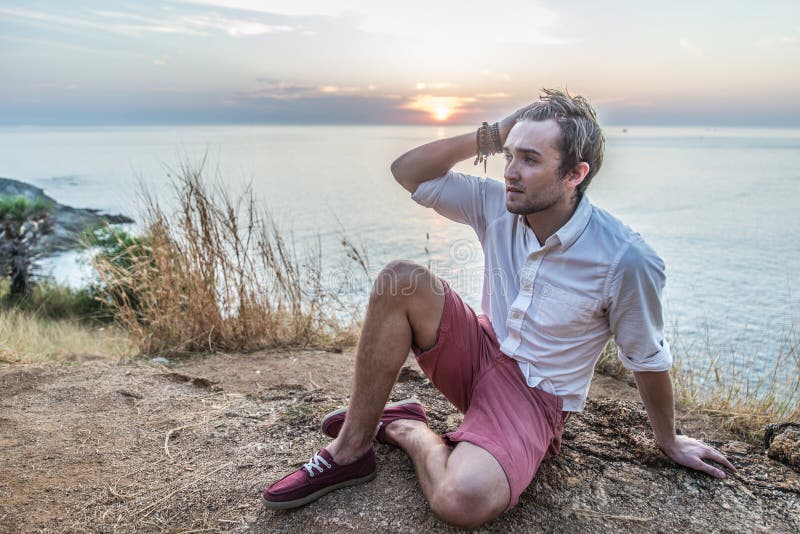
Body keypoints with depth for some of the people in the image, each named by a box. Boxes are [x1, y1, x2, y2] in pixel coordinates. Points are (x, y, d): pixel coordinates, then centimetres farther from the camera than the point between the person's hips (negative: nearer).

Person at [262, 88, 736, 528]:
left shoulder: (626, 261, -21)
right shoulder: (498, 205, -8)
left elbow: (649, 359, -6)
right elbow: (408, 172, -5)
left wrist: (669, 440, 8)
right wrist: (490, 137, -16)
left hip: (536, 395, -4)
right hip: (482, 353, 5)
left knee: (465, 499, -35)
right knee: (402, 281, -23)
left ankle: (407, 428, -1)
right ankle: (351, 448, -14)